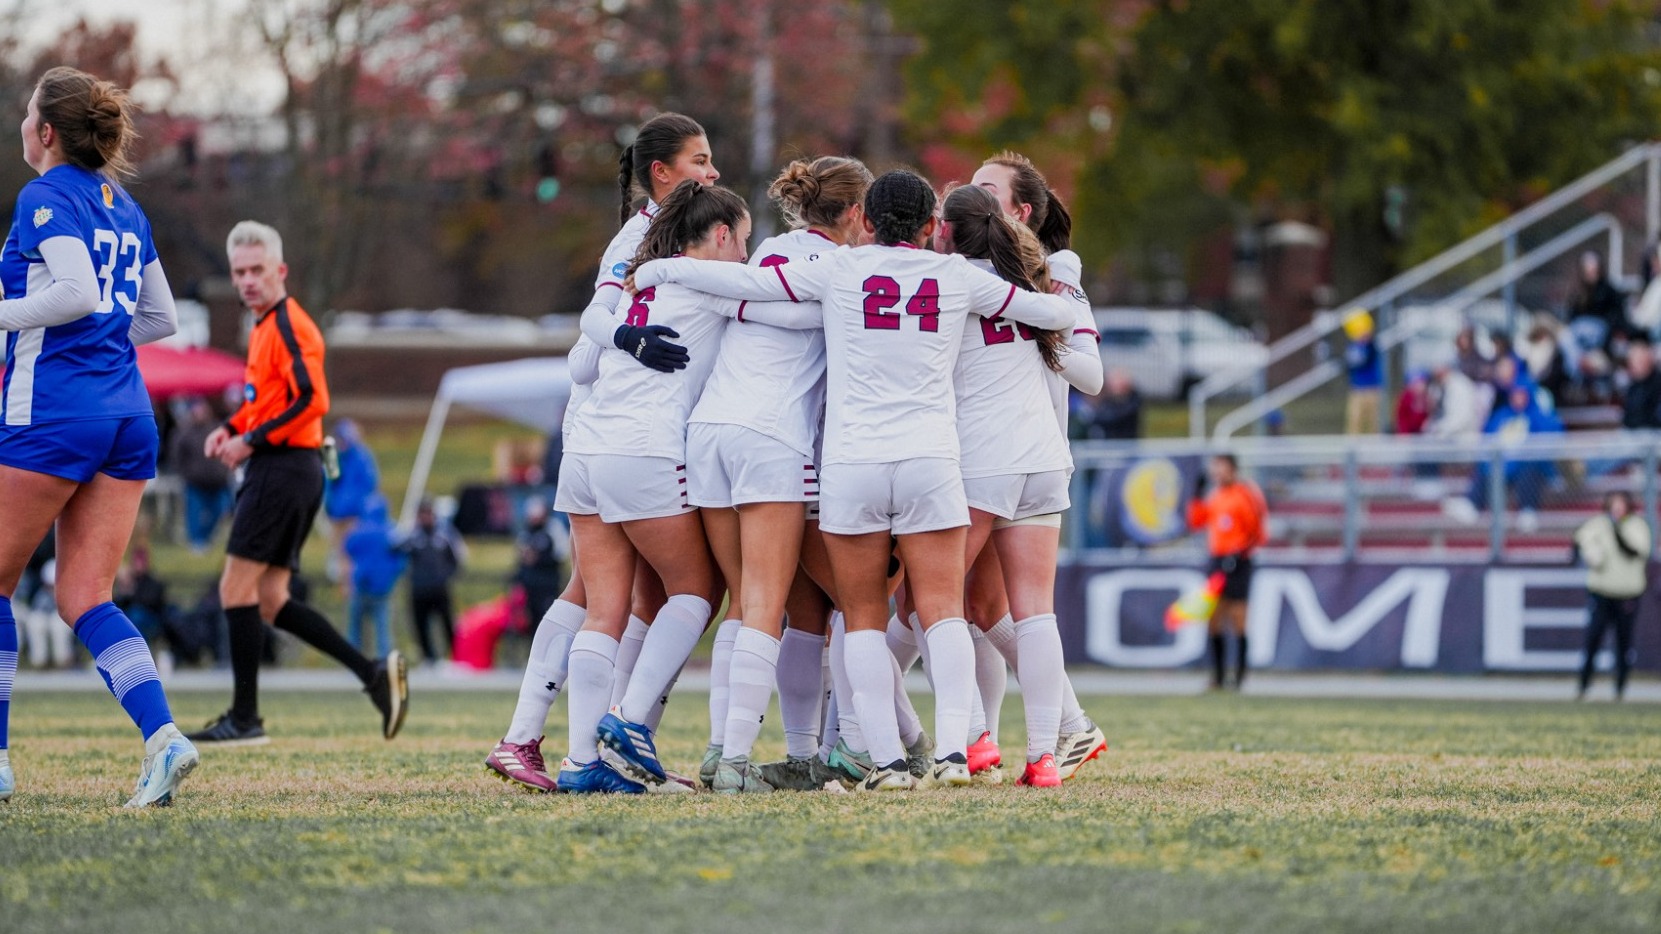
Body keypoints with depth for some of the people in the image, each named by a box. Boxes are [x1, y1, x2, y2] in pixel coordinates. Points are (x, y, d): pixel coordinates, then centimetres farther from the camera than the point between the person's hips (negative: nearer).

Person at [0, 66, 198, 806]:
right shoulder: (125, 209, 17)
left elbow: (79, 294, -20)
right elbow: (160, 318, 22)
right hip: (128, 415, 7)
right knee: (84, 597, 4)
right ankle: (162, 737, -16)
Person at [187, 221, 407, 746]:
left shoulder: (288, 325, -11)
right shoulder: (265, 327, 19)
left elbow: (311, 401, -21)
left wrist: (252, 441, -18)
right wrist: (231, 428, 13)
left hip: (283, 468, -10)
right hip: (289, 471, 10)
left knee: (237, 587, -8)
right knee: (270, 602, 7)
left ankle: (245, 718, -5)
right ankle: (374, 672, 4)